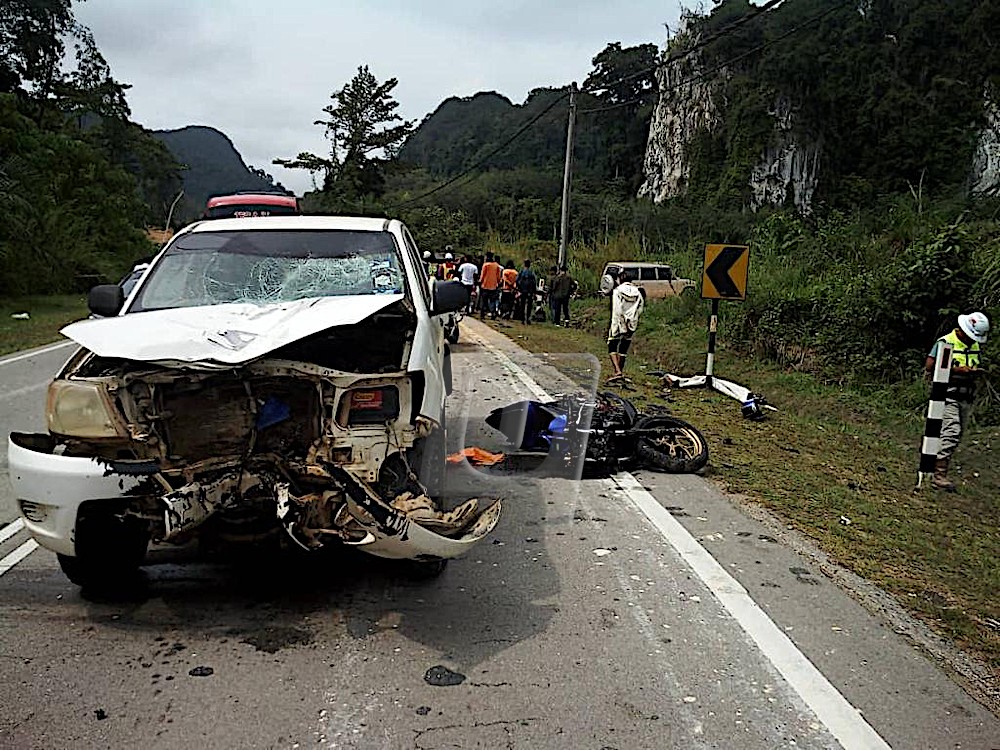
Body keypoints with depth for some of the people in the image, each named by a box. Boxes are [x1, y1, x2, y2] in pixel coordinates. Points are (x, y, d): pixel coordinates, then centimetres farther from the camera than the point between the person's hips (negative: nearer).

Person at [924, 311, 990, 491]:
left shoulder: (975, 346, 15)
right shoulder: (945, 342, -8)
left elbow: (975, 367, 25)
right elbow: (929, 366, -13)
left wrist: (975, 372, 1)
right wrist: (955, 369, -20)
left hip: (966, 398, 8)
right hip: (947, 396, -8)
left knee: (956, 436, 8)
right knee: (951, 432, -18)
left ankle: (939, 469, 14)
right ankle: (939, 475, -20)